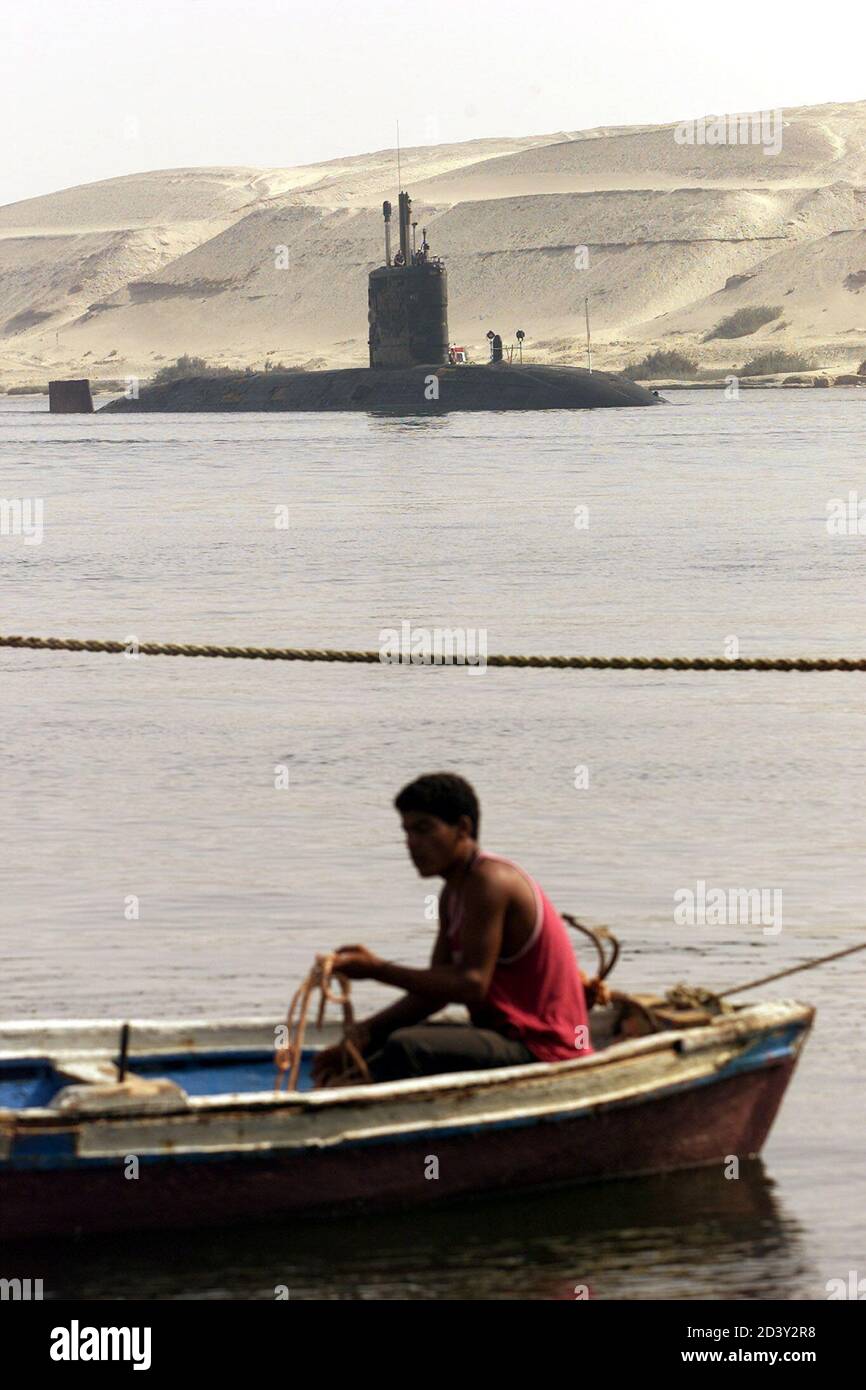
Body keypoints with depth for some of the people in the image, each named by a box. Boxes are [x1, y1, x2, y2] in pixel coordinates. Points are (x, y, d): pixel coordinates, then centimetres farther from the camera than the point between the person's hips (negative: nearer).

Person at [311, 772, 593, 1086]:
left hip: (542, 1050, -11)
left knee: (406, 1049, -29)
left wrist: (379, 970, -22)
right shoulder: (454, 894, 15)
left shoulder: (489, 881, -16)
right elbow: (437, 989, 11)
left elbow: (472, 985, -23)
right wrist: (365, 1032, -3)